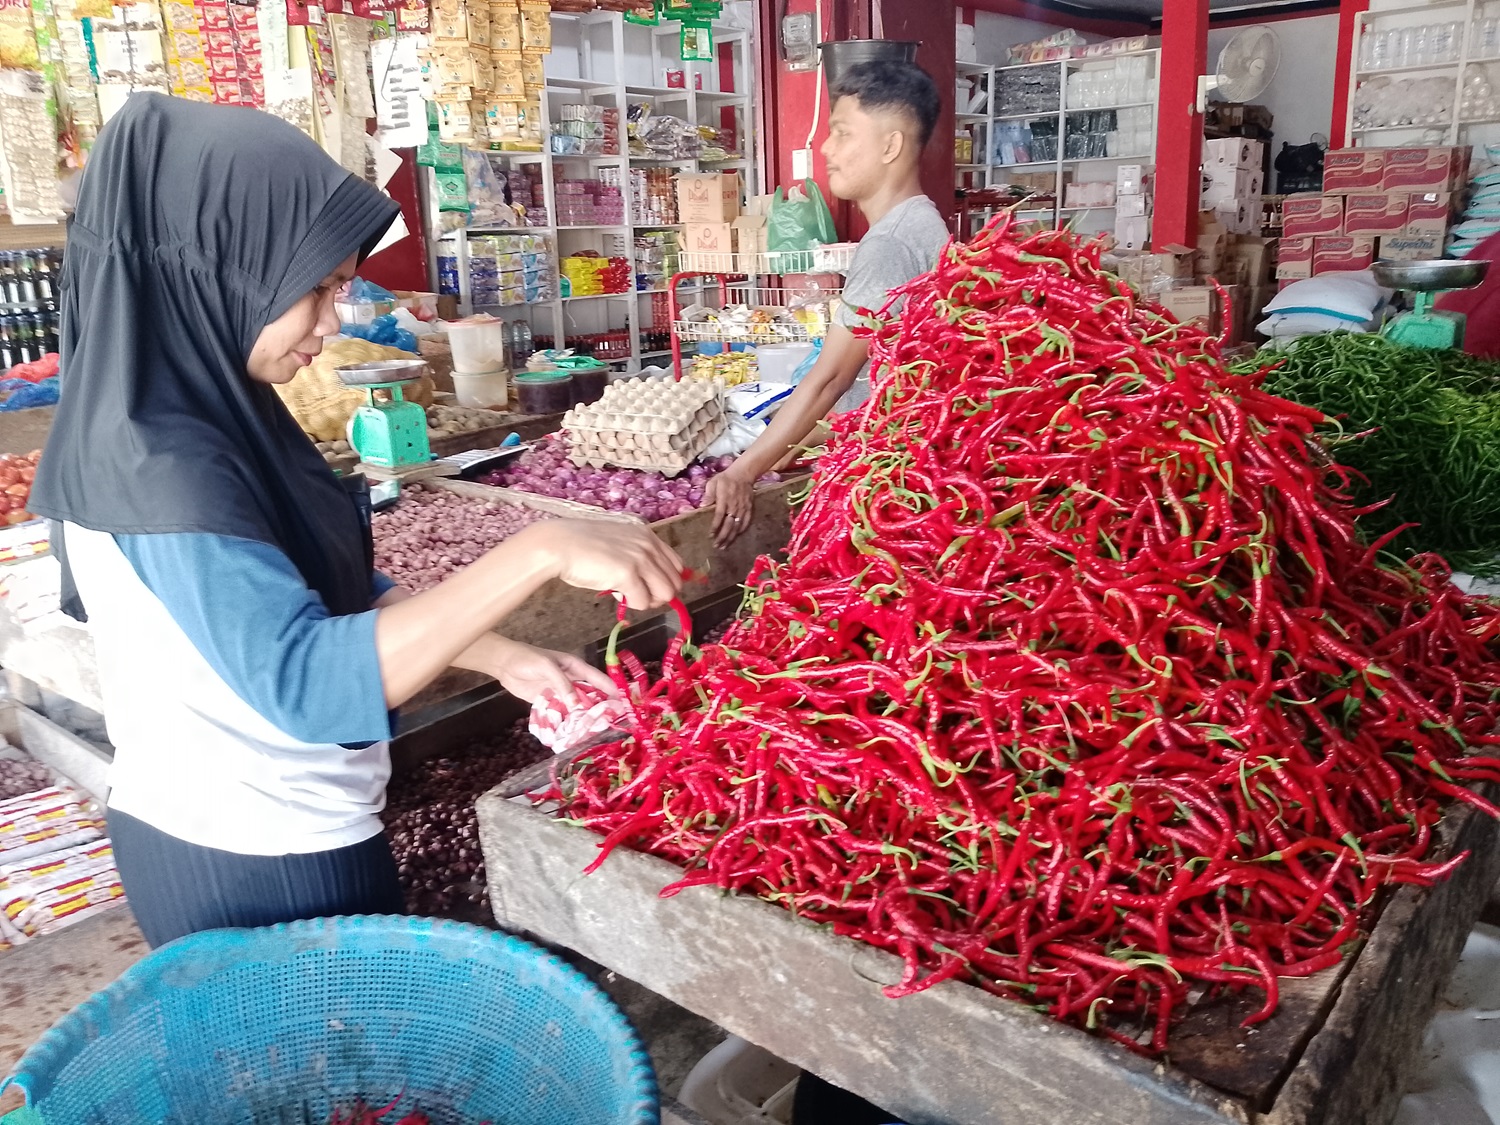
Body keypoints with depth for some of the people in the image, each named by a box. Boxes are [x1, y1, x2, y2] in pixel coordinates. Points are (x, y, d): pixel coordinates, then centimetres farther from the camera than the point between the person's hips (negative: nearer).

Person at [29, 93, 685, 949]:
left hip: (263, 836, 9)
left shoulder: (209, 412, 3)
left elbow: (331, 588, 8)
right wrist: (544, 551, -38)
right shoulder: (155, 459, -25)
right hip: (261, 867, -8)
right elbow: (305, 680, -35)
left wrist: (506, 659, 0)